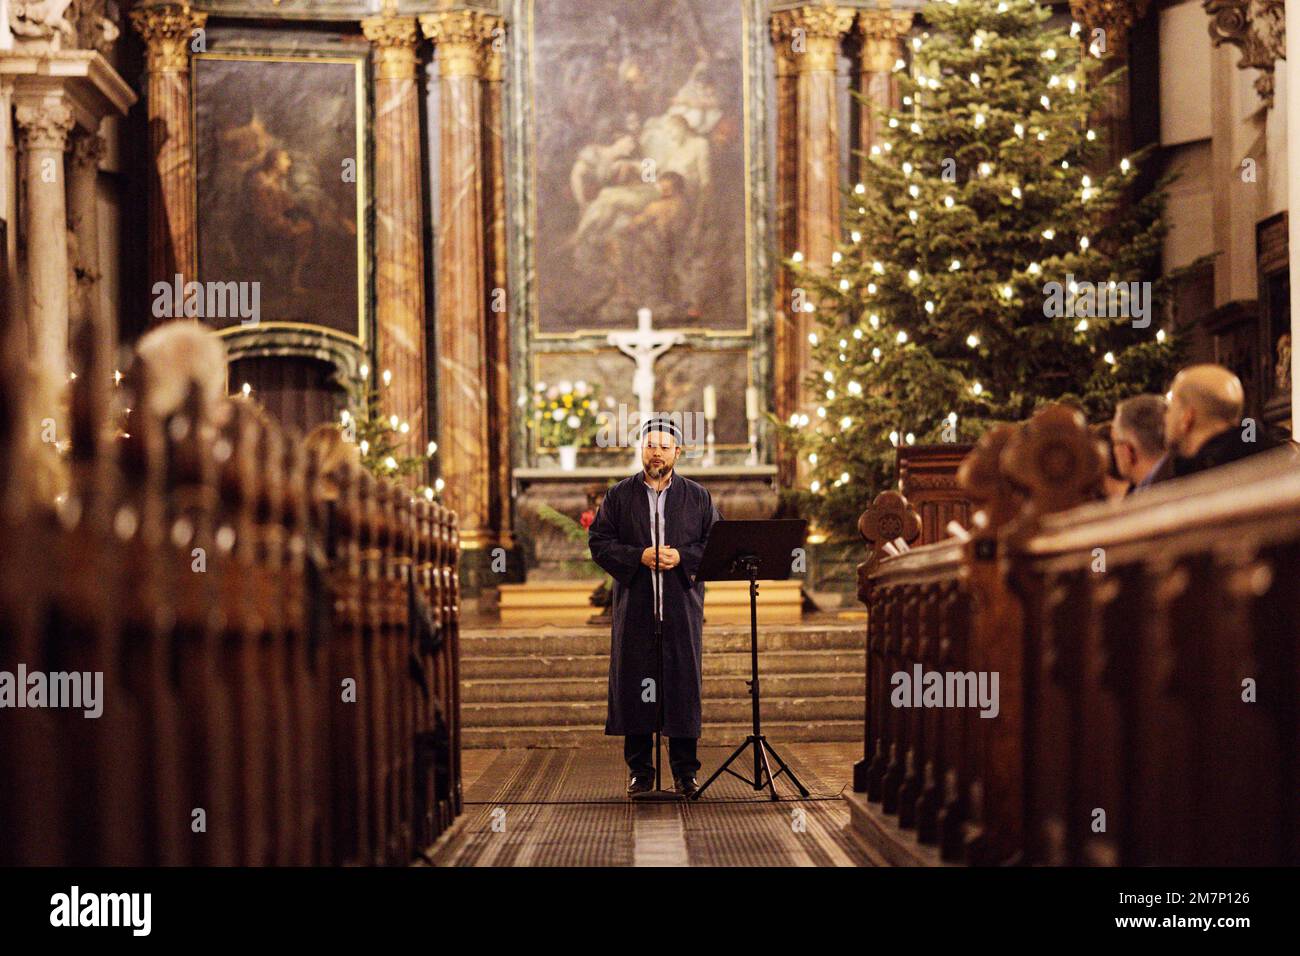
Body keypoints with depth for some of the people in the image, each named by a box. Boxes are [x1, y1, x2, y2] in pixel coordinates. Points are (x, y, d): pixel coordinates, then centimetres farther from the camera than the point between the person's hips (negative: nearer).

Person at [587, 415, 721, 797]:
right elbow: (598, 542, 2)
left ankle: (685, 772, 7)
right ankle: (640, 770, 8)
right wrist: (638, 556, -12)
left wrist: (682, 557, -12)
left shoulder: (698, 497, 9)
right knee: (634, 684, 0)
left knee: (683, 685, 0)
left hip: (682, 607, 0)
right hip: (634, 608, 0)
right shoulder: (619, 496, 7)